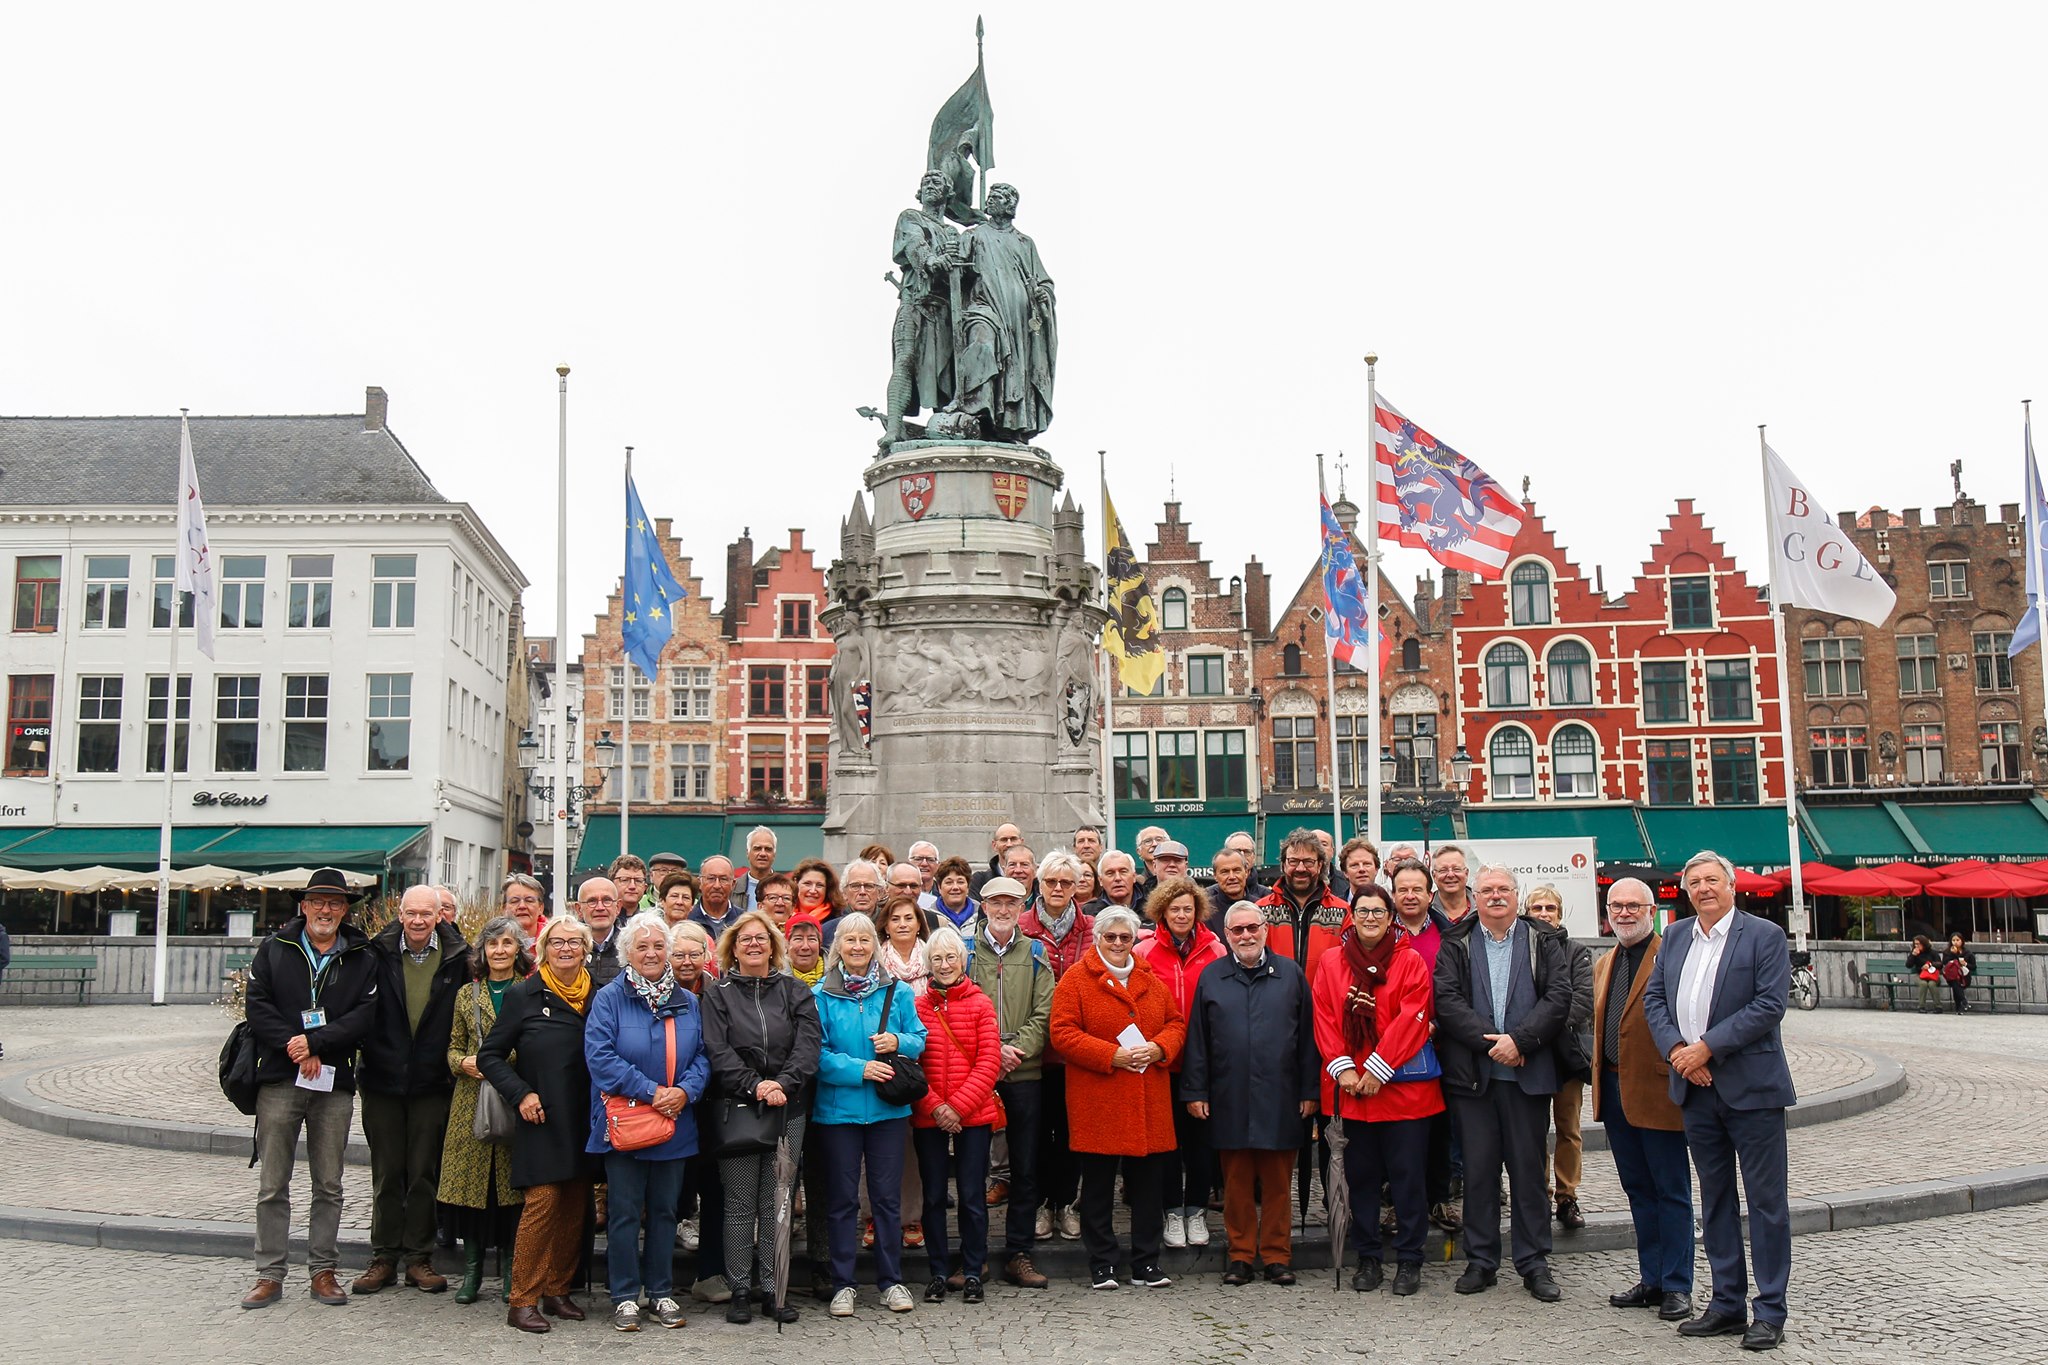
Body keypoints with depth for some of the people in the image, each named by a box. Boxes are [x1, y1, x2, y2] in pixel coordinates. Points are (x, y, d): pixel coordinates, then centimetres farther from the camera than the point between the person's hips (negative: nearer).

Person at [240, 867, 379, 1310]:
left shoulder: (362, 959, 7)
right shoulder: (274, 949, 8)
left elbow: (364, 1016, -3)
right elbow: (258, 1005, -1)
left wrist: (314, 1042, -14)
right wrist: (295, 1049, -11)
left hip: (335, 1082, 0)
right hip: (279, 1079, 0)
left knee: (329, 1185, 7)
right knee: (273, 1185, 3)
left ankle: (324, 1270, 15)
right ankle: (269, 1274, 11)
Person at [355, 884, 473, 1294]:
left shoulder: (456, 958, -2)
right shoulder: (379, 954, -2)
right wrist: (365, 1060, -5)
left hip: (432, 1082, -1)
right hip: (383, 1079, 1)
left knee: (425, 1173, 5)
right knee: (386, 1174, 9)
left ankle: (419, 1257, 15)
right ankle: (384, 1257, 18)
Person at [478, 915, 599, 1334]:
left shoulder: (600, 996, 7)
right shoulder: (524, 996, -2)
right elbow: (490, 1055, 1)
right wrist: (520, 1094, -9)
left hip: (584, 1122, 4)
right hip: (542, 1119, -4)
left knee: (576, 1206, 7)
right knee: (543, 1201, -10)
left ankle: (557, 1291, 19)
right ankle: (523, 1301, -2)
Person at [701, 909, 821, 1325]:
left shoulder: (795, 992, 8)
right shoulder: (719, 995, 4)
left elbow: (808, 1045, -2)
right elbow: (718, 1052, -7)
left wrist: (782, 1083, -18)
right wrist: (755, 1086, -19)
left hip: (787, 1110, 1)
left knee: (777, 1204, 5)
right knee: (740, 1205, 2)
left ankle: (773, 1289, 12)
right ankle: (739, 1291, 10)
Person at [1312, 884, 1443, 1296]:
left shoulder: (1411, 961, 0)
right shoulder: (1331, 962, 7)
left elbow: (1412, 1019, -9)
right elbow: (1324, 1018, 3)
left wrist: (1378, 1069, -13)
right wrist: (1341, 1068, -9)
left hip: (1403, 1087, -2)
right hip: (1349, 1088, 2)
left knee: (1407, 1176, 2)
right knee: (1361, 1176, 9)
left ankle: (1409, 1260, 14)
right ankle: (1368, 1258, 20)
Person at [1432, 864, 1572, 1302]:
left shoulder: (1544, 942, 7)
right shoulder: (1455, 944, 7)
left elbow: (1558, 997, -3)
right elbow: (1447, 1000, -3)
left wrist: (1519, 1040, -14)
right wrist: (1489, 1041, -14)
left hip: (1529, 1073, 0)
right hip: (1472, 1073, 0)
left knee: (1529, 1167, 4)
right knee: (1478, 1168, 5)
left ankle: (1534, 1262, 15)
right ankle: (1480, 1261, 14)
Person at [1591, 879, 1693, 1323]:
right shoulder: (1604, 965, 16)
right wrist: (1599, 1077, 15)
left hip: (1657, 1090, -7)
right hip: (1614, 1088, 7)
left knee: (1671, 1192, 2)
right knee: (1639, 1191, 14)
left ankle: (1676, 1287, 9)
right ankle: (1651, 1280, 23)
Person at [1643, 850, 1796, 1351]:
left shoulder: (1765, 936, -5)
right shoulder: (1675, 937, 12)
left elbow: (1770, 1004, -14)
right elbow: (1654, 998, 10)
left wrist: (1707, 1047, -16)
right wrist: (1676, 1048, -7)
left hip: (1751, 1085, -6)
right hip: (1695, 1086, 6)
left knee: (1765, 1201, 0)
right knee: (1714, 1198, 12)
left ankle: (1770, 1312, 8)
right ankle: (1727, 1303, 22)